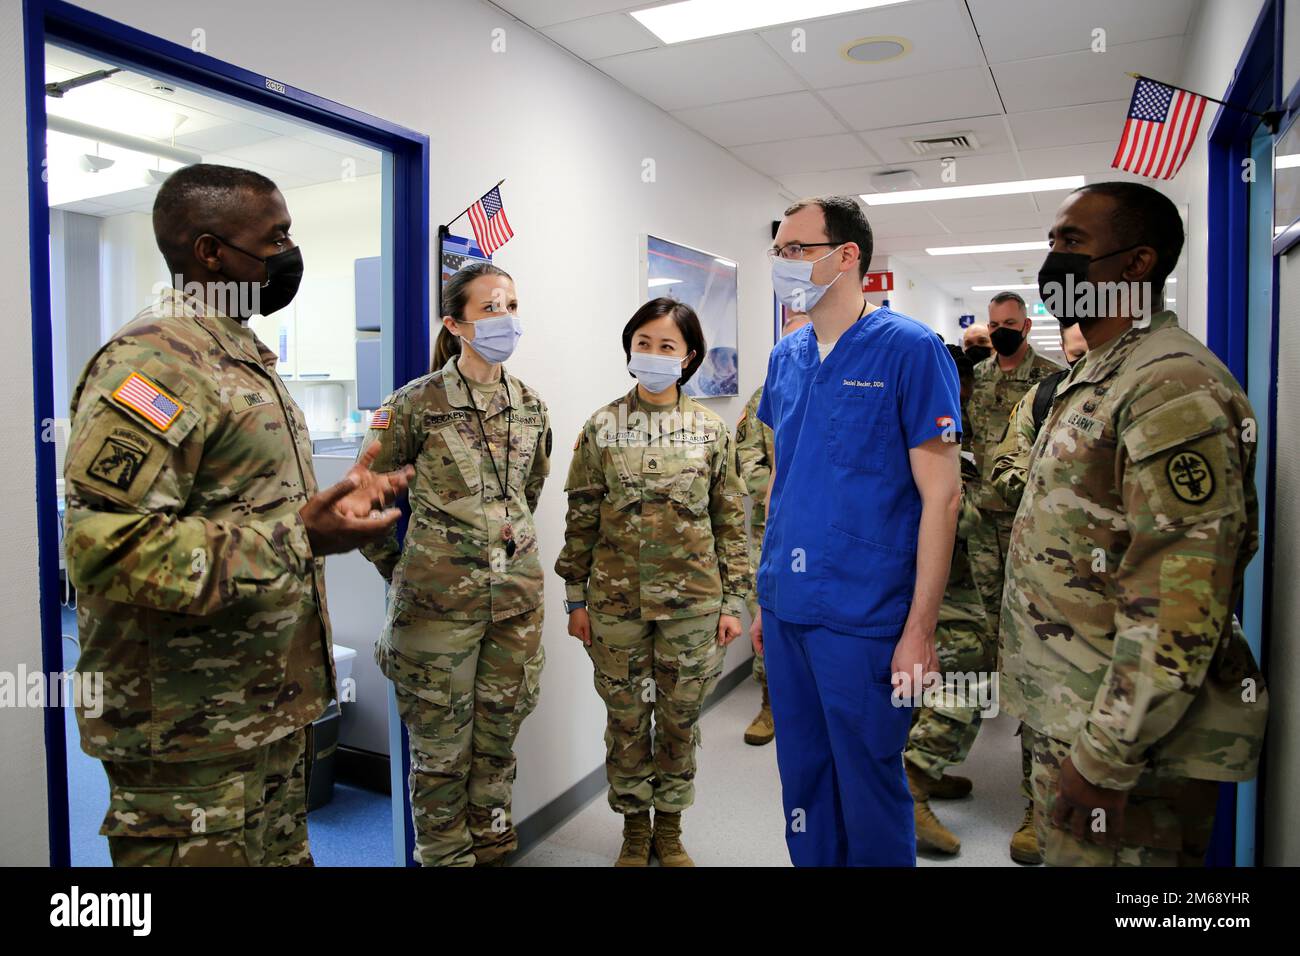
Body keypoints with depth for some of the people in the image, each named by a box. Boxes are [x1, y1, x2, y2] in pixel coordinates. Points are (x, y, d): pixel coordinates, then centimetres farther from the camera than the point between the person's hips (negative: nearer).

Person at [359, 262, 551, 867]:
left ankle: (492, 848, 34)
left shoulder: (530, 407, 5)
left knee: (497, 737, 15)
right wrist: (398, 569, 2)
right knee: (442, 747, 8)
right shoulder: (416, 404, -10)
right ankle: (446, 857, 27)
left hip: (518, 595, 4)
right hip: (439, 600, -4)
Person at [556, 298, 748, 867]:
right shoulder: (602, 427, -1)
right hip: (616, 599, 0)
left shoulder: (711, 429, 0)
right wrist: (576, 598, 2)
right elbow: (581, 519, 2)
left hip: (692, 600, 0)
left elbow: (730, 521, 2)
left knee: (680, 718, 12)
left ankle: (669, 829, 34)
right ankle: (634, 829, 33)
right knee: (626, 719, 12)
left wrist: (732, 601, 0)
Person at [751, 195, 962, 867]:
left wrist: (920, 627, -14)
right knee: (802, 779, 18)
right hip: (786, 609, 6)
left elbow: (941, 494, -11)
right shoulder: (785, 357, 9)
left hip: (864, 616, -6)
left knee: (868, 787, 9)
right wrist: (765, 595, 14)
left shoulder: (909, 350, -9)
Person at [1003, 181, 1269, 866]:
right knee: (1062, 849, 22)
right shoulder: (1096, 379, 12)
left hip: (1129, 737, -9)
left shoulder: (1173, 391, -21)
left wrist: (1105, 758, -22)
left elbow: (1177, 611, -26)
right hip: (1068, 718, 9)